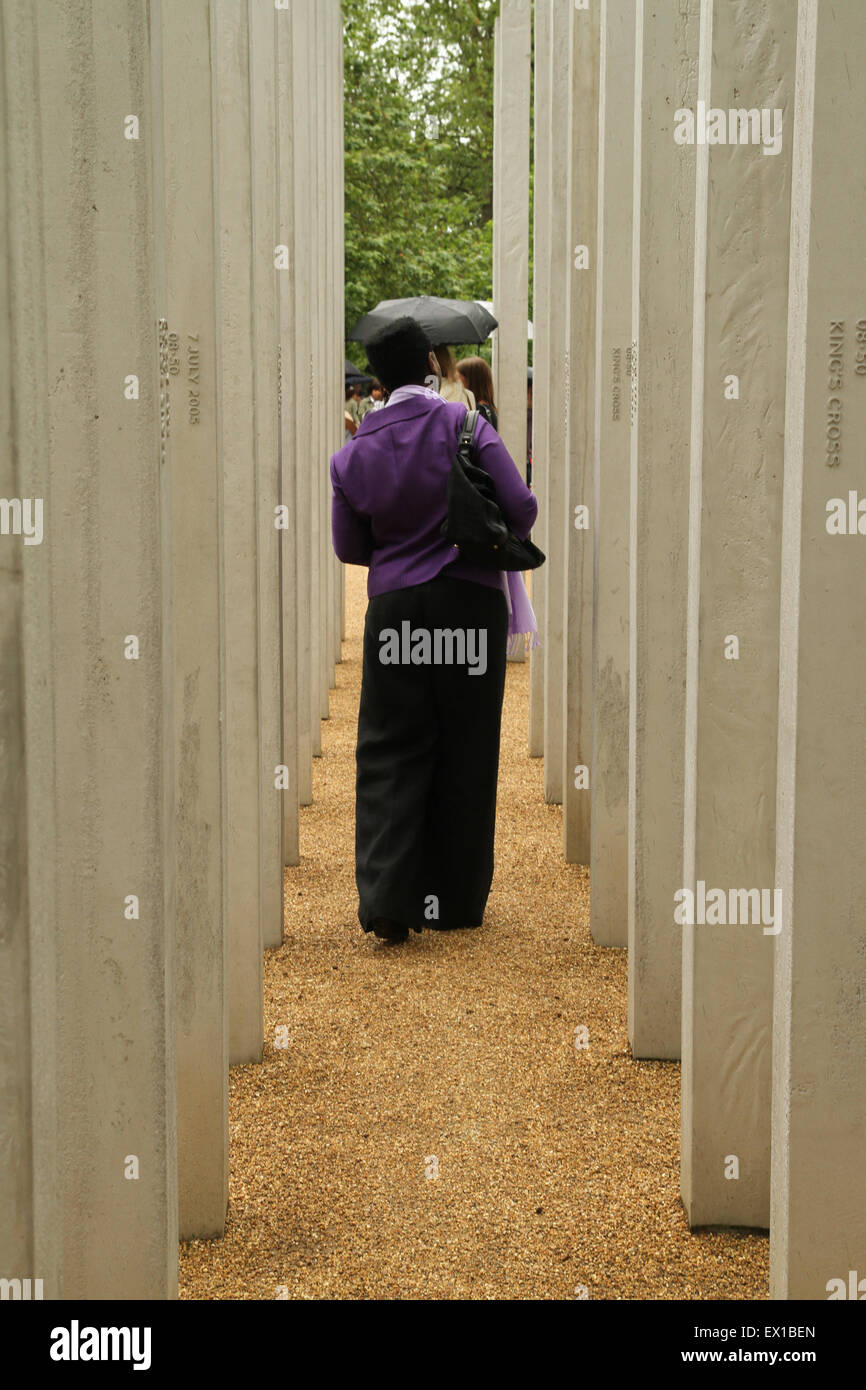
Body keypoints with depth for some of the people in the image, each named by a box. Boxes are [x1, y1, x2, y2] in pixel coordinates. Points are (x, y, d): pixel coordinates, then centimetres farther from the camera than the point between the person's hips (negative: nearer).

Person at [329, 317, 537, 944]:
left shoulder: (354, 452, 3)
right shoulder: (464, 425, -7)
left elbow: (349, 547, 10)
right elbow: (521, 508, -10)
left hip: (394, 607, 2)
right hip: (471, 604, -2)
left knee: (389, 755, 6)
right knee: (464, 755, 7)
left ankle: (387, 896, -7)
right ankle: (456, 900, 15)